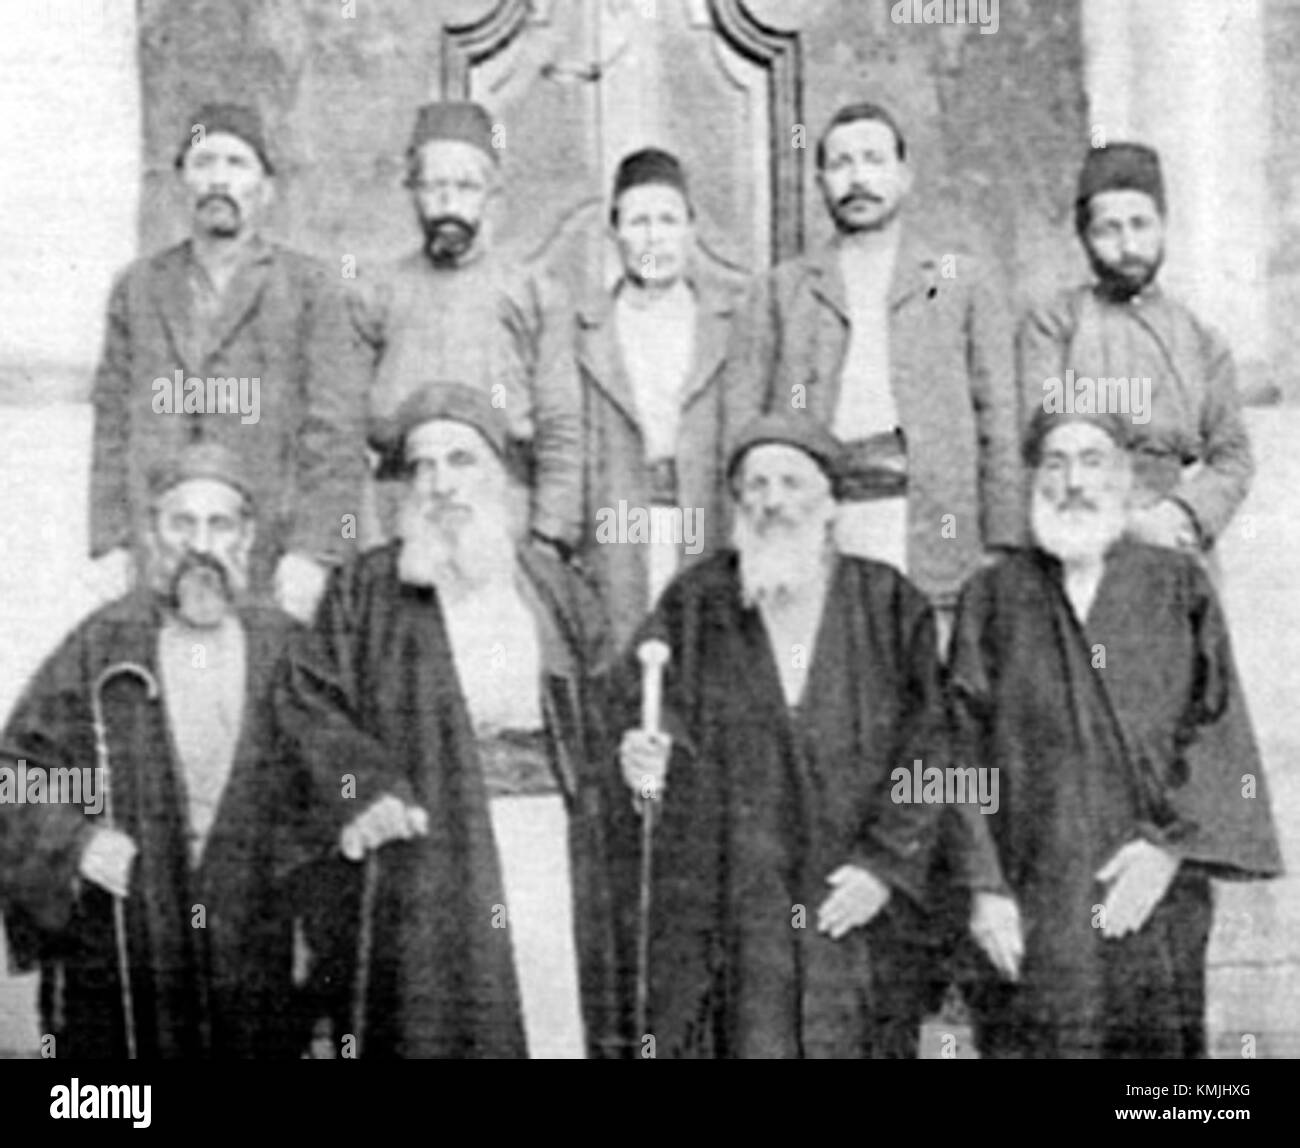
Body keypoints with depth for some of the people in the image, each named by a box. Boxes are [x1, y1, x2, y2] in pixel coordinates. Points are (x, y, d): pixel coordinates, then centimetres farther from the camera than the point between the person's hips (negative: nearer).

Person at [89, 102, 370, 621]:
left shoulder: (310, 288, 3)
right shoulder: (138, 287, 14)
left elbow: (336, 435, -2)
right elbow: (112, 420, 13)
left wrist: (311, 552, -10)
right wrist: (110, 543, 5)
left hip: (274, 568, -2)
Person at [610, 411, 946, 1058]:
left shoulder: (890, 605, 5)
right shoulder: (693, 604, 6)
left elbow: (924, 747, 2)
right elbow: (636, 698, -1)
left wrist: (886, 863, -7)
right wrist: (641, 752, -24)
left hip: (851, 903, 0)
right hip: (726, 900, 0)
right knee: (749, 1041, -4)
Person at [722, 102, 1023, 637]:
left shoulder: (962, 283, 16)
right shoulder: (779, 290, 17)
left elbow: (999, 425, 10)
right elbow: (742, 420, 10)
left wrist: (1003, 548, 0)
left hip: (933, 536, 0)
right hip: (814, 519, 0)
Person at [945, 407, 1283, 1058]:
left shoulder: (1179, 588, 7)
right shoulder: (991, 599, 6)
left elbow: (1219, 727, 1)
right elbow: (966, 750, 2)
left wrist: (1170, 845, -10)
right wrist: (983, 887, -6)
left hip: (1154, 898, 1)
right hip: (1030, 911, 0)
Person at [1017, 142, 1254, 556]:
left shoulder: (1203, 342, 17)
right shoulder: (1052, 324, 8)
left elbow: (1232, 457, 11)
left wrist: (1186, 512, -11)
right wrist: (1127, 522, -15)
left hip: (1180, 549, 2)